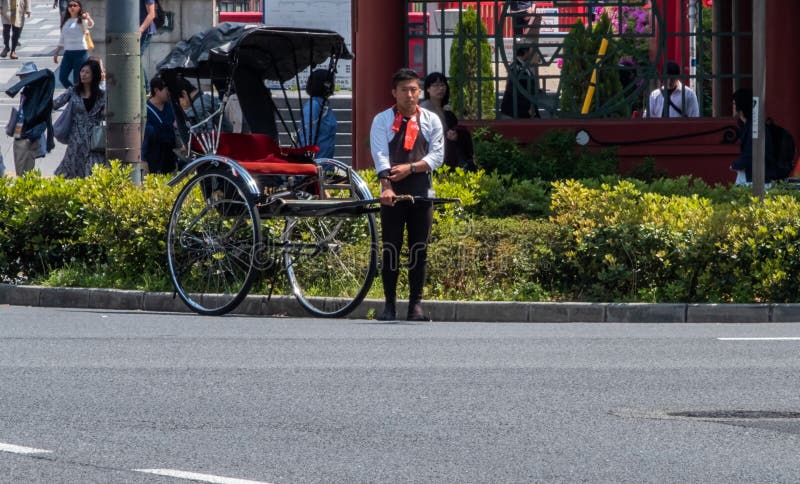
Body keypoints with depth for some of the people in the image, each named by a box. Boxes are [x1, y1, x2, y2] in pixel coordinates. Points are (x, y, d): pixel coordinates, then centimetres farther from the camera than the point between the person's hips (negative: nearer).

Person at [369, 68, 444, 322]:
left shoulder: (431, 120, 9)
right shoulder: (382, 120, 3)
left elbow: (437, 156, 2)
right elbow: (380, 155, -9)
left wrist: (410, 168, -13)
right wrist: (386, 185, -24)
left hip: (422, 195, 2)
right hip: (392, 195, -2)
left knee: (419, 251, 1)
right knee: (390, 250, -1)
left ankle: (416, 303, 5)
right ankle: (390, 303, 3)